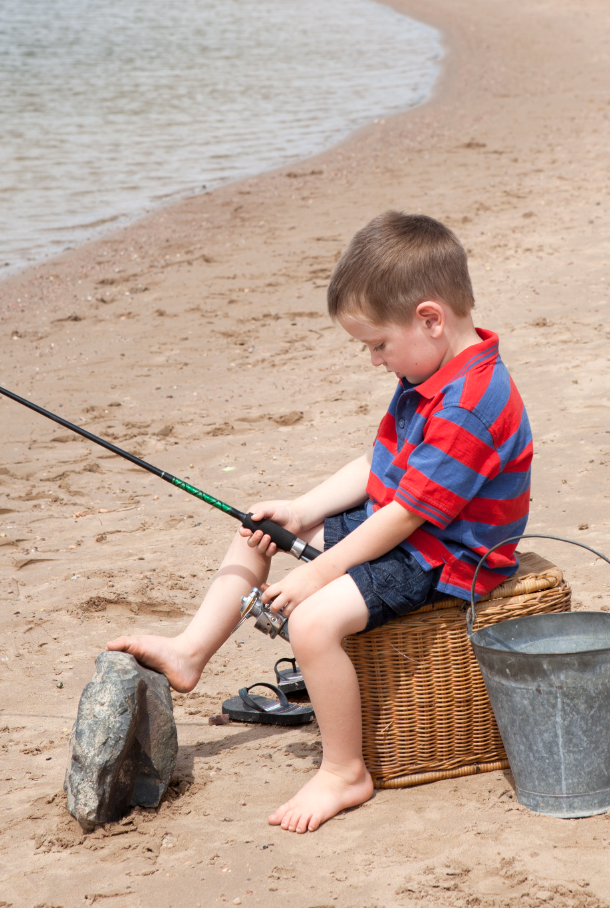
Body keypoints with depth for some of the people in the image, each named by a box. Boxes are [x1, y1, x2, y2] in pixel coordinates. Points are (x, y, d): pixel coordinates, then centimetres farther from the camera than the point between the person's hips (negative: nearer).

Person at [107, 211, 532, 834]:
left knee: (314, 620, -28)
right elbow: (377, 467, 13)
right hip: (392, 527, 11)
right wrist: (300, 513, 2)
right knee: (257, 534, 12)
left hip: (440, 560, -11)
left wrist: (318, 573, -20)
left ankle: (344, 773, -12)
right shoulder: (430, 375, 4)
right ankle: (190, 651, 15)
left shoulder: (470, 406, -29)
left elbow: (405, 513, -27)